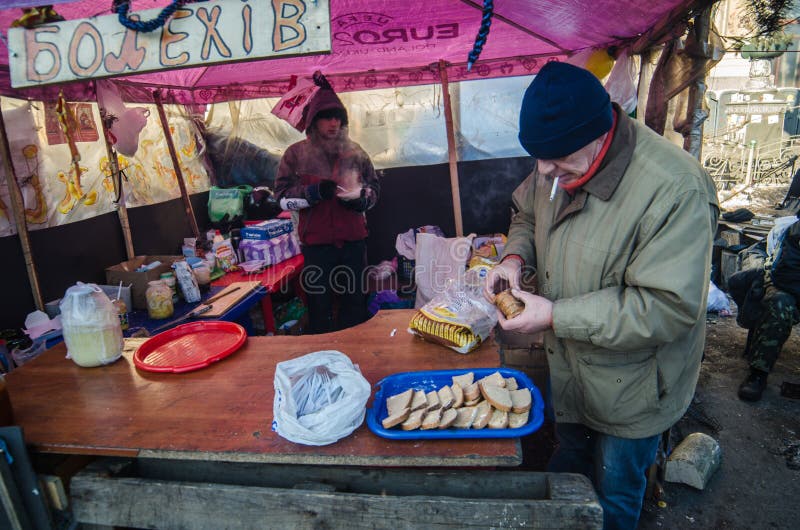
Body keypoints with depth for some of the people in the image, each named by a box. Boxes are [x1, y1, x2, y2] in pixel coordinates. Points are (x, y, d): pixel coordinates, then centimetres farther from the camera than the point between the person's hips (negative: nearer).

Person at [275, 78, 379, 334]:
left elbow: (374, 187, 14)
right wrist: (315, 192, -18)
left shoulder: (355, 151, 8)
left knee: (355, 300, 16)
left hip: (353, 239, 3)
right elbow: (283, 197, -2)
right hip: (316, 242, -3)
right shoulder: (296, 154, 1)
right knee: (319, 303, 8)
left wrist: (360, 199, -8)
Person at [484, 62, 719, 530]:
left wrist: (555, 315, -31)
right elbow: (527, 214, 9)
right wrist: (515, 258, -13)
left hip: (629, 384, -6)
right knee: (570, 451, 33)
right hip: (567, 362, 6)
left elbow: (668, 307, -32)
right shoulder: (557, 163, -10)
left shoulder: (674, 190, -33)